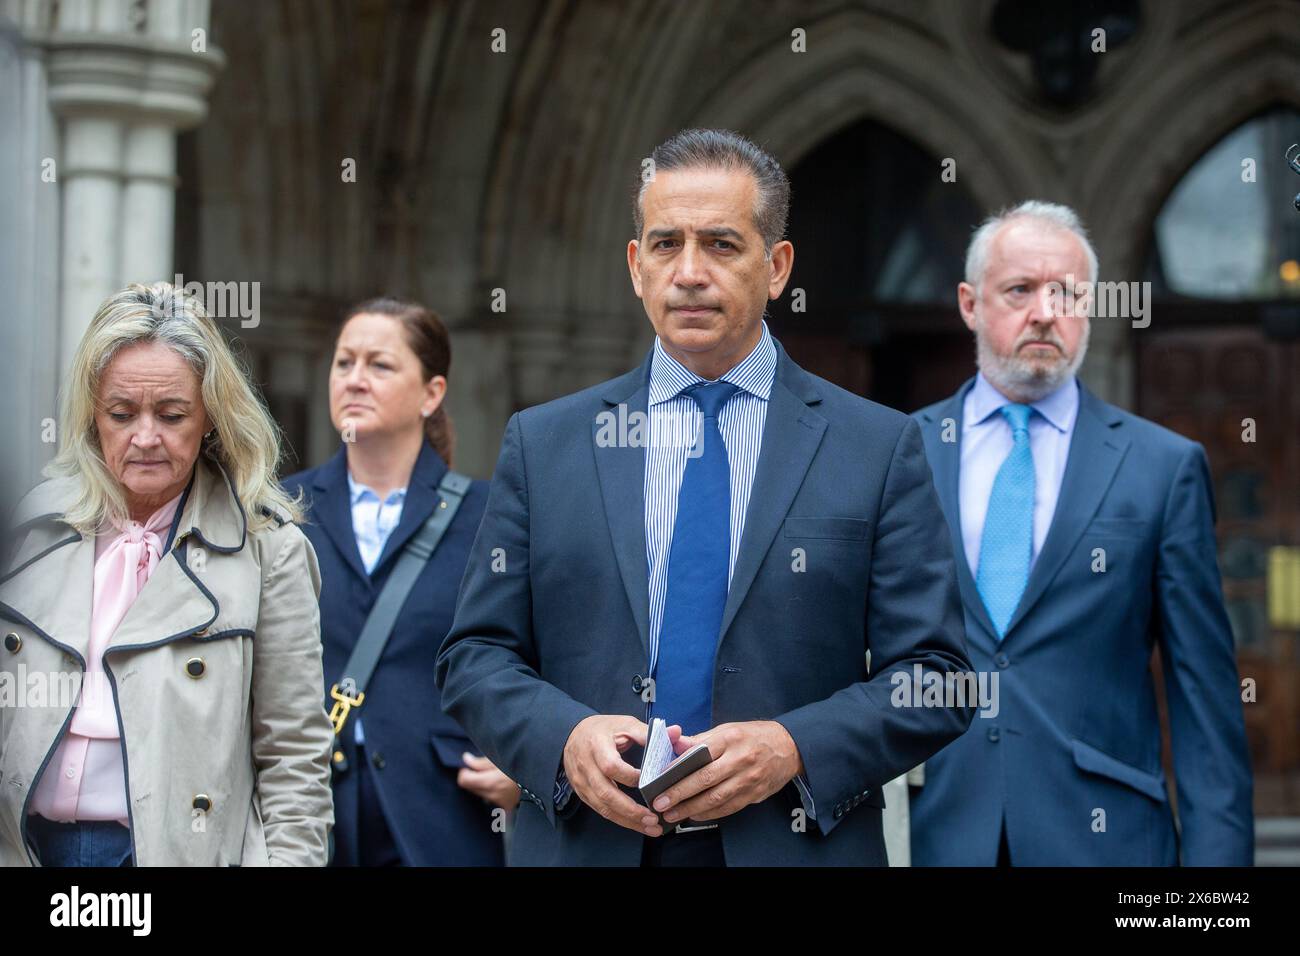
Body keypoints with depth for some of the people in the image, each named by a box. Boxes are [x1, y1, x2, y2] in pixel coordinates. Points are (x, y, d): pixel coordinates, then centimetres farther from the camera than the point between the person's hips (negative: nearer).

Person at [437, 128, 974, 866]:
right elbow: (475, 657, 4)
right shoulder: (541, 444, 5)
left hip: (796, 844, -1)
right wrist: (565, 735, -15)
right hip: (586, 841, 1)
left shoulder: (880, 447, 0)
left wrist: (793, 750, -18)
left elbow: (937, 677, -3)